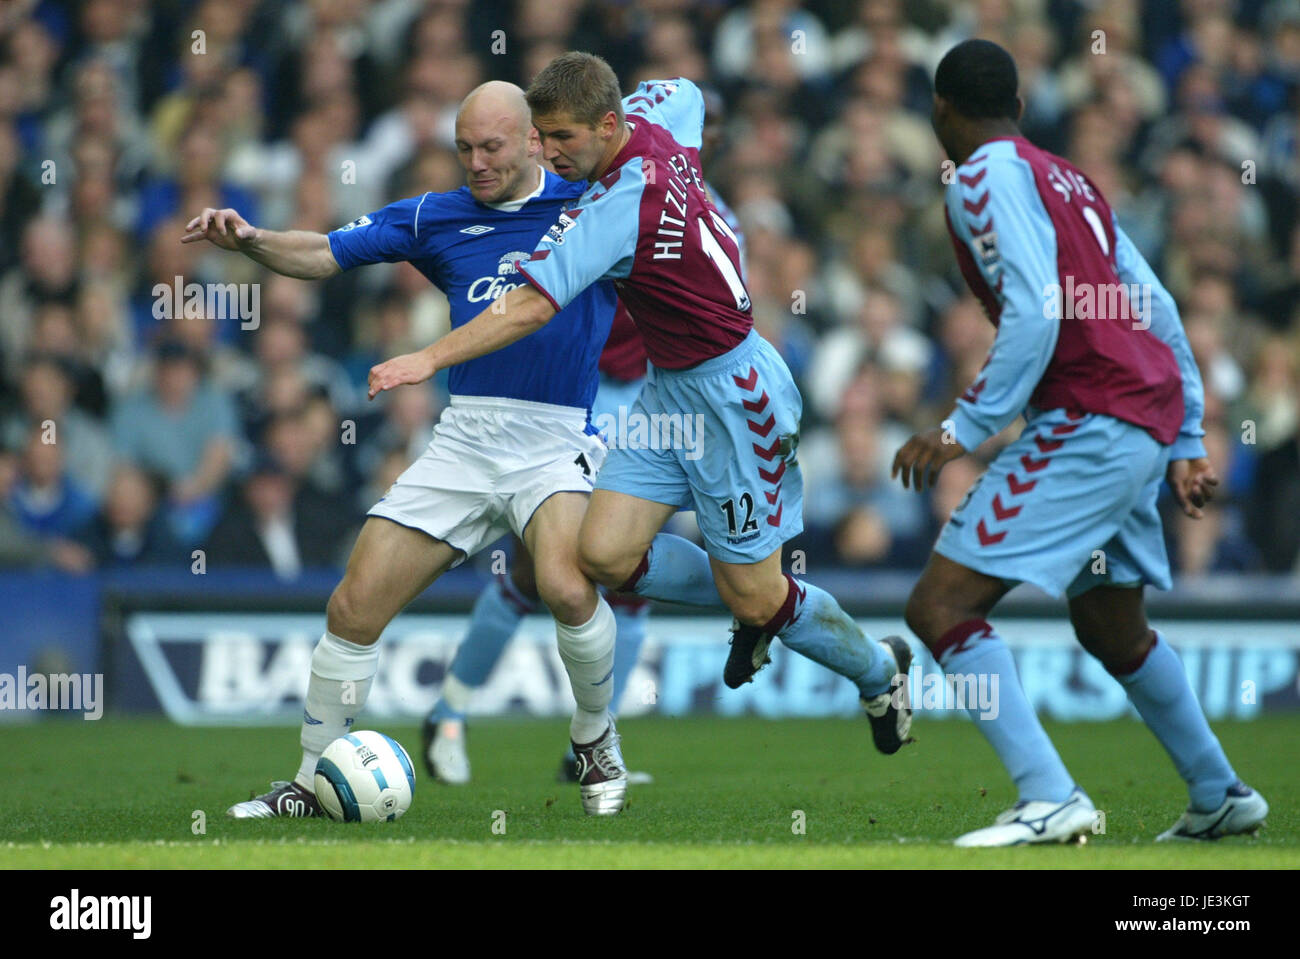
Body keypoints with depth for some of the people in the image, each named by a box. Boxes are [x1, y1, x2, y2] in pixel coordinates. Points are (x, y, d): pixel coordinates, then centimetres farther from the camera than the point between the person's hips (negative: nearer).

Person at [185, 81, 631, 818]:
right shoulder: (439, 218, 12)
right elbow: (324, 255, 10)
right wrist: (251, 240, -9)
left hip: (557, 442, -4)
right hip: (465, 439, 4)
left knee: (565, 586, -30)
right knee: (356, 606, -4)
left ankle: (597, 740, -2)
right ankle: (315, 783, 13)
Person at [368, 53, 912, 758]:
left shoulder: (618, 207, -27)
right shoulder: (657, 119, -2)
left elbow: (531, 307, -31)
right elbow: (686, 93, 23)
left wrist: (430, 358, -29)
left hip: (730, 396, -9)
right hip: (670, 391, 9)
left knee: (753, 597, 1)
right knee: (605, 554, -3)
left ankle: (877, 669, 29)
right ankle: (756, 615, 22)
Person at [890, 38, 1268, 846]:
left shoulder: (990, 175, -7)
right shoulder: (1068, 180, 20)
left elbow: (1035, 314, -20)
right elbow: (1156, 309, 20)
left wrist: (964, 431, -17)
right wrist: (1186, 441, 22)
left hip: (1090, 427, -9)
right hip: (1151, 419, 9)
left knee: (941, 605, -12)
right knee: (1111, 627, 27)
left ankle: (1050, 799, -21)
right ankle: (1221, 796, 38)